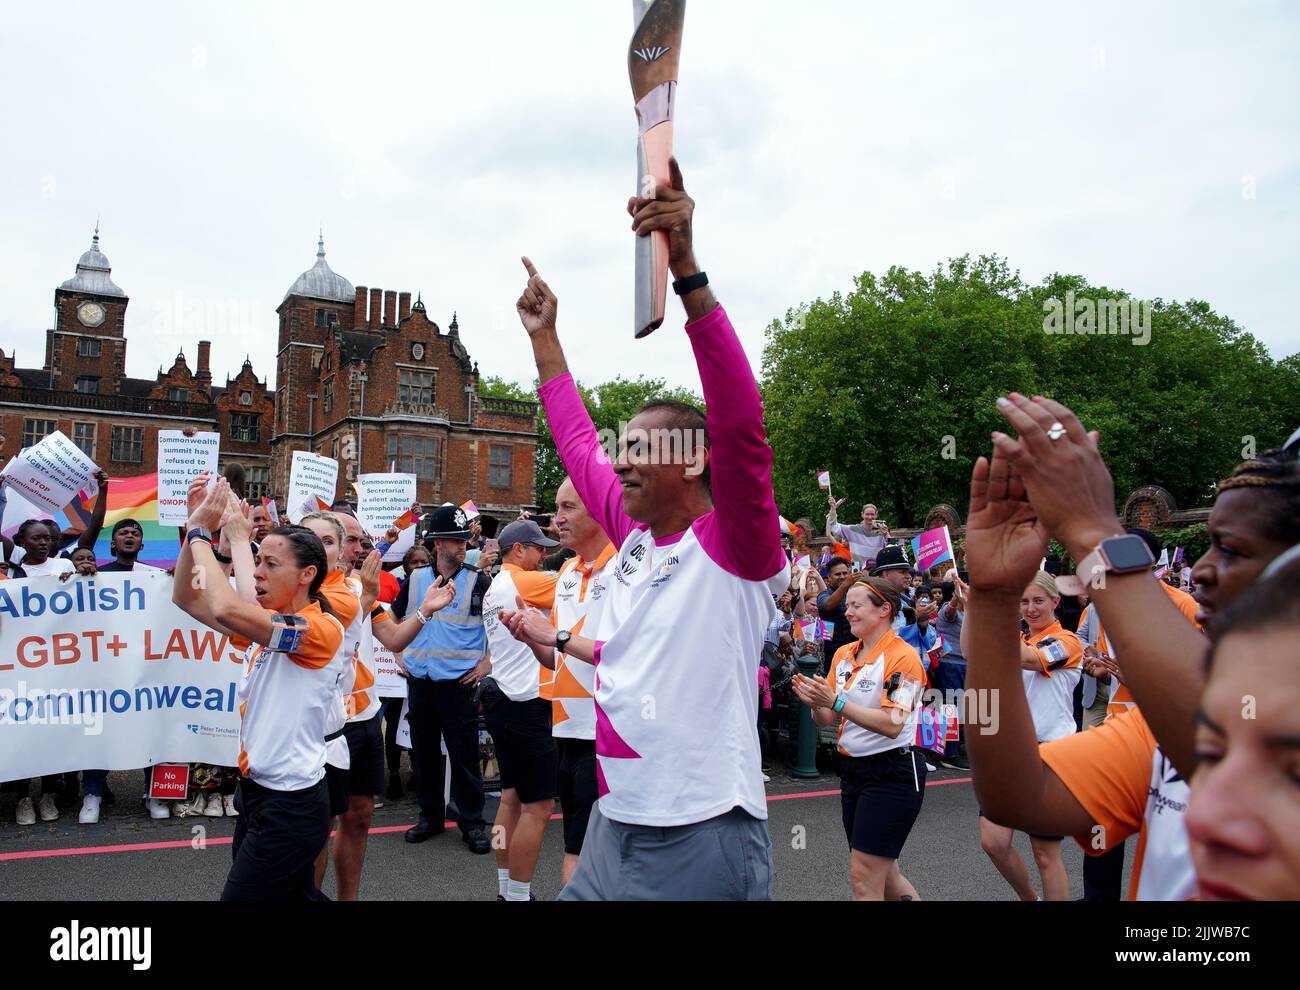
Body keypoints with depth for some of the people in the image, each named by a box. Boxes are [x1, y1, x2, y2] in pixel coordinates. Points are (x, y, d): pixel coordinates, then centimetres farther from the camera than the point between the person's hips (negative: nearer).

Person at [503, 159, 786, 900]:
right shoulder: (636, 535, 7)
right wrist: (544, 337, 24)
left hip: (704, 839, -7)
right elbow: (578, 442, 19)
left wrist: (685, 267, -34)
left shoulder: (738, 547, -12)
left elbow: (741, 422, -28)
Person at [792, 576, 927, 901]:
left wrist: (836, 701, -30)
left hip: (892, 773, -7)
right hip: (853, 770, 8)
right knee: (884, 874, 17)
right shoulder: (843, 655, 7)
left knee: (863, 877, -7)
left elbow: (892, 724, -24)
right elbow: (828, 720, 9)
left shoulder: (903, 657, -14)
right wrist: (815, 702, -12)